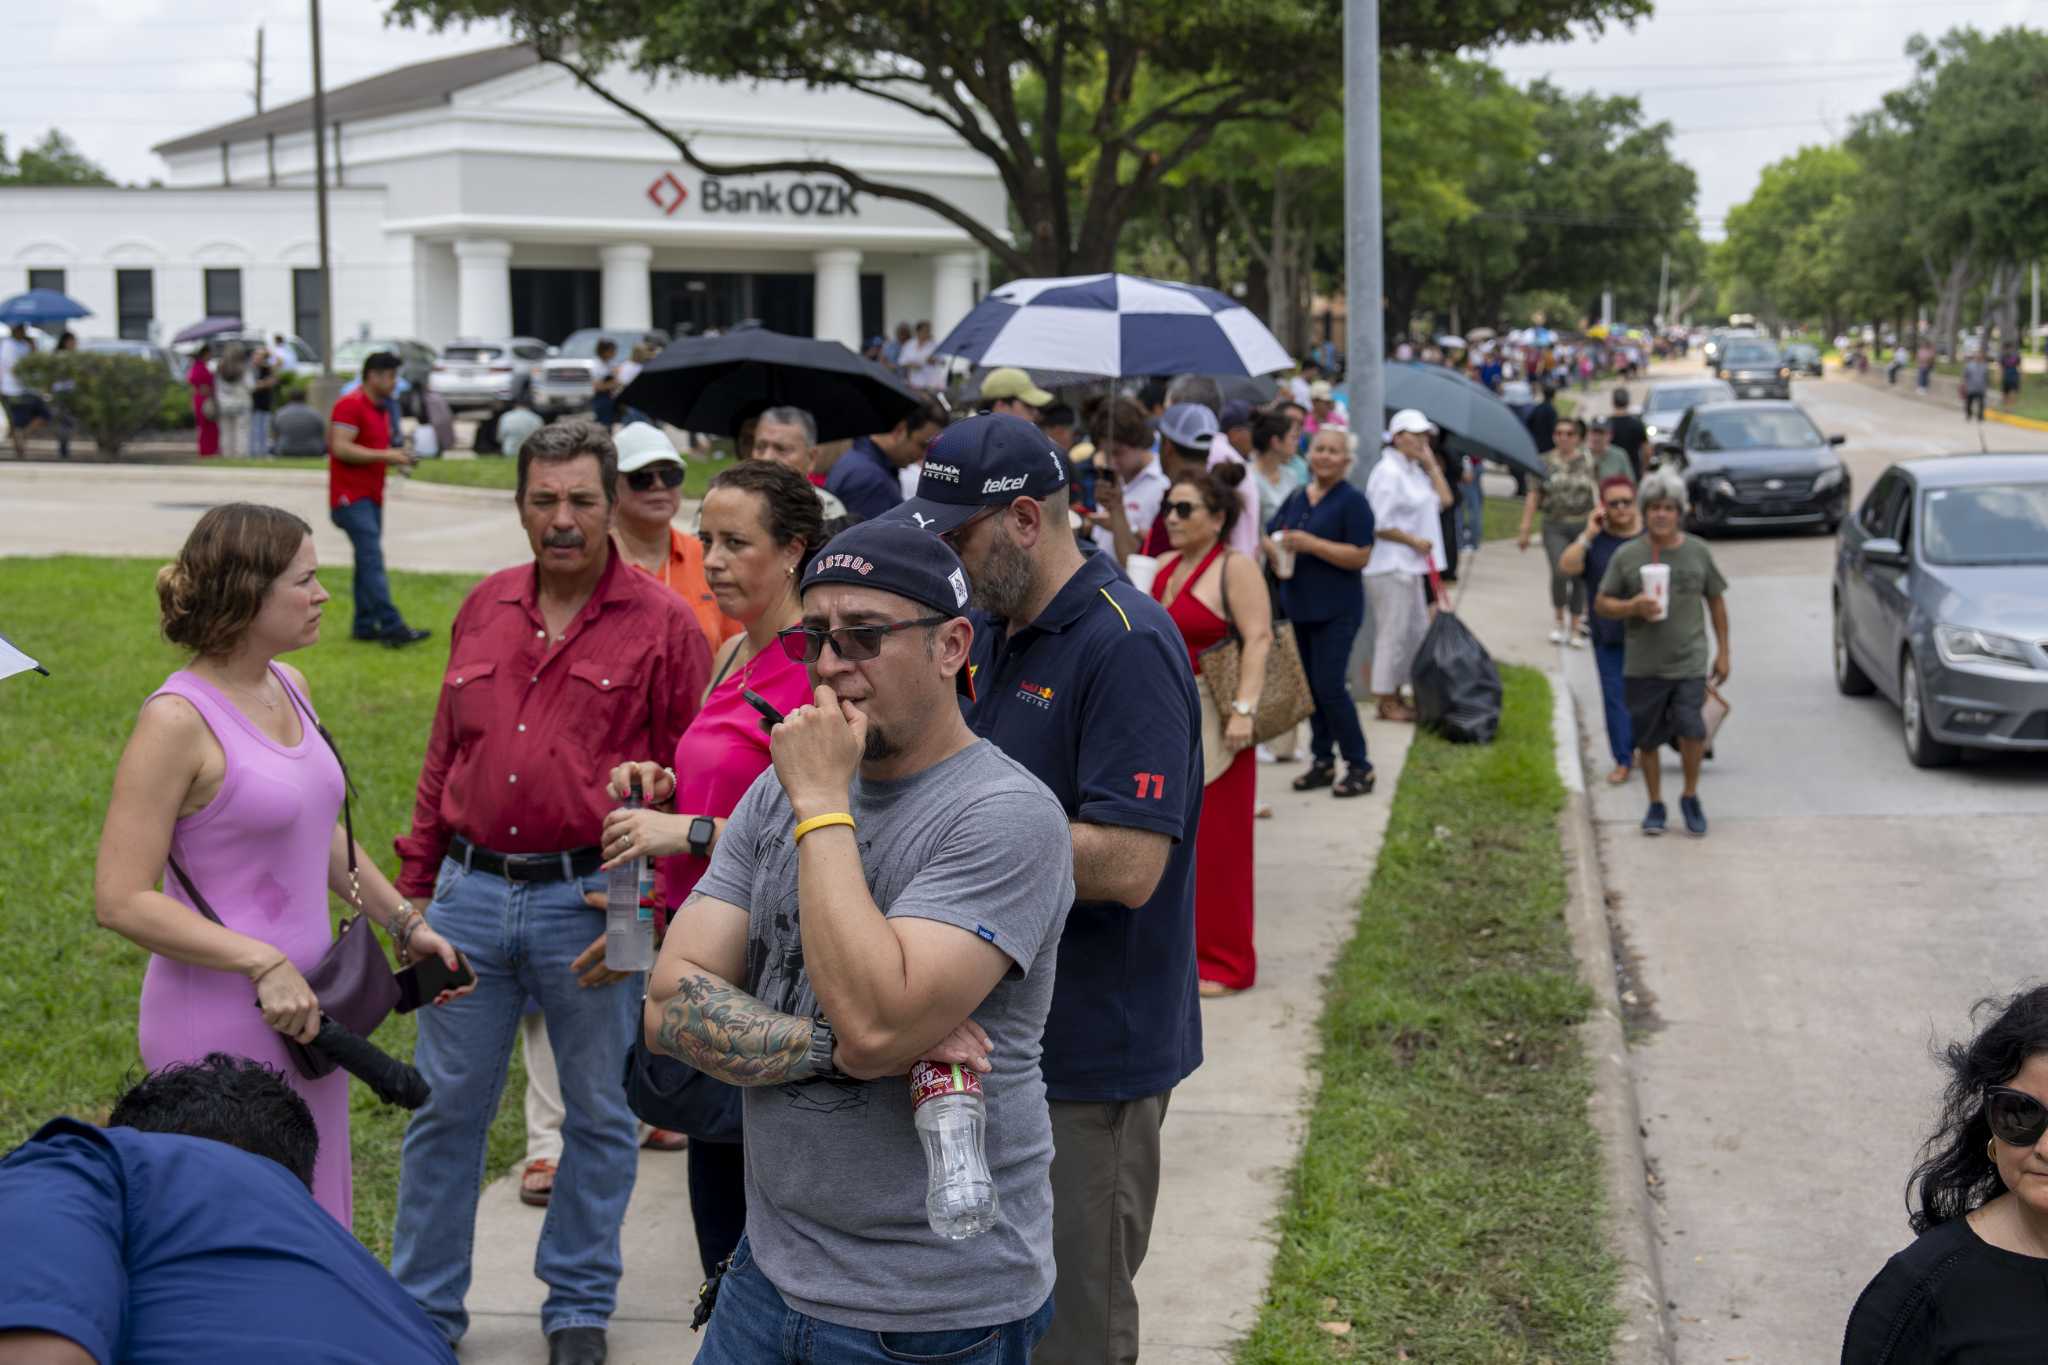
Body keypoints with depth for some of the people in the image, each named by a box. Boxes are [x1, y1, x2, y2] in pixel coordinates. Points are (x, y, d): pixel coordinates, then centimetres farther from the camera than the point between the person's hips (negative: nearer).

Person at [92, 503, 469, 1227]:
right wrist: (263, 964, -23)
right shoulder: (179, 719, -16)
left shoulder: (288, 687, 8)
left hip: (305, 1008, 8)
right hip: (221, 1023, -8)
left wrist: (406, 922, 18)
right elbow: (121, 900, -19)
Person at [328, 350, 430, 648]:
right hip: (351, 496, -10)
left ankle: (365, 625, 14)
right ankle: (391, 626, -20)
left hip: (371, 495, 10)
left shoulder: (382, 409, 18)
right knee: (372, 559, -15)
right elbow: (340, 448, -20)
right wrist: (385, 455, -19)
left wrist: (397, 457, 9)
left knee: (368, 561, 10)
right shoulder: (350, 405, -12)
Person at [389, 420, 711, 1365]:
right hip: (472, 892, 3)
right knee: (445, 1107, 10)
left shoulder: (663, 624, -5)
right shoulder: (484, 609, 9)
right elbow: (442, 759, 14)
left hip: (591, 900, -3)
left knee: (599, 1115, 10)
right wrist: (415, 887, 13)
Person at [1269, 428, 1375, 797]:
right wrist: (1277, 549, -2)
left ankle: (1359, 766, 0)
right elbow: (1272, 536, 22)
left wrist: (1311, 544, -21)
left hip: (1336, 610, -7)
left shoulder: (1352, 501, -8)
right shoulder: (1296, 498, 12)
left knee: (1329, 687, -10)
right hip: (1299, 605, 7)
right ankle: (1322, 761, 21)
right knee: (1310, 685, 10)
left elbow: (1361, 556, -15)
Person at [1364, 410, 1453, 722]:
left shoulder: (1415, 471, 15)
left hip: (1412, 566, 10)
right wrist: (1414, 540, -15)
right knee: (1392, 634, -5)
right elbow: (1379, 525, -19)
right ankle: (1387, 702, 3)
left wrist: (1431, 464, 7)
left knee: (1416, 632, 14)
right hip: (1390, 566, -10)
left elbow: (1443, 500, 10)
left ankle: (1395, 696, 23)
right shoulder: (1388, 473, -15)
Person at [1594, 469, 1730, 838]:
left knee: (1691, 729, -13)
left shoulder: (1698, 553, 2)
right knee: (1647, 738, 8)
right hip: (1642, 666, 1)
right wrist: (1633, 607, -17)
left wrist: (1723, 651, 10)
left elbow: (1716, 601, 12)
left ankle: (1690, 797, 11)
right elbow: (1601, 603, 3)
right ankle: (1655, 804, 26)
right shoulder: (1627, 555, -1)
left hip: (1689, 664, -1)